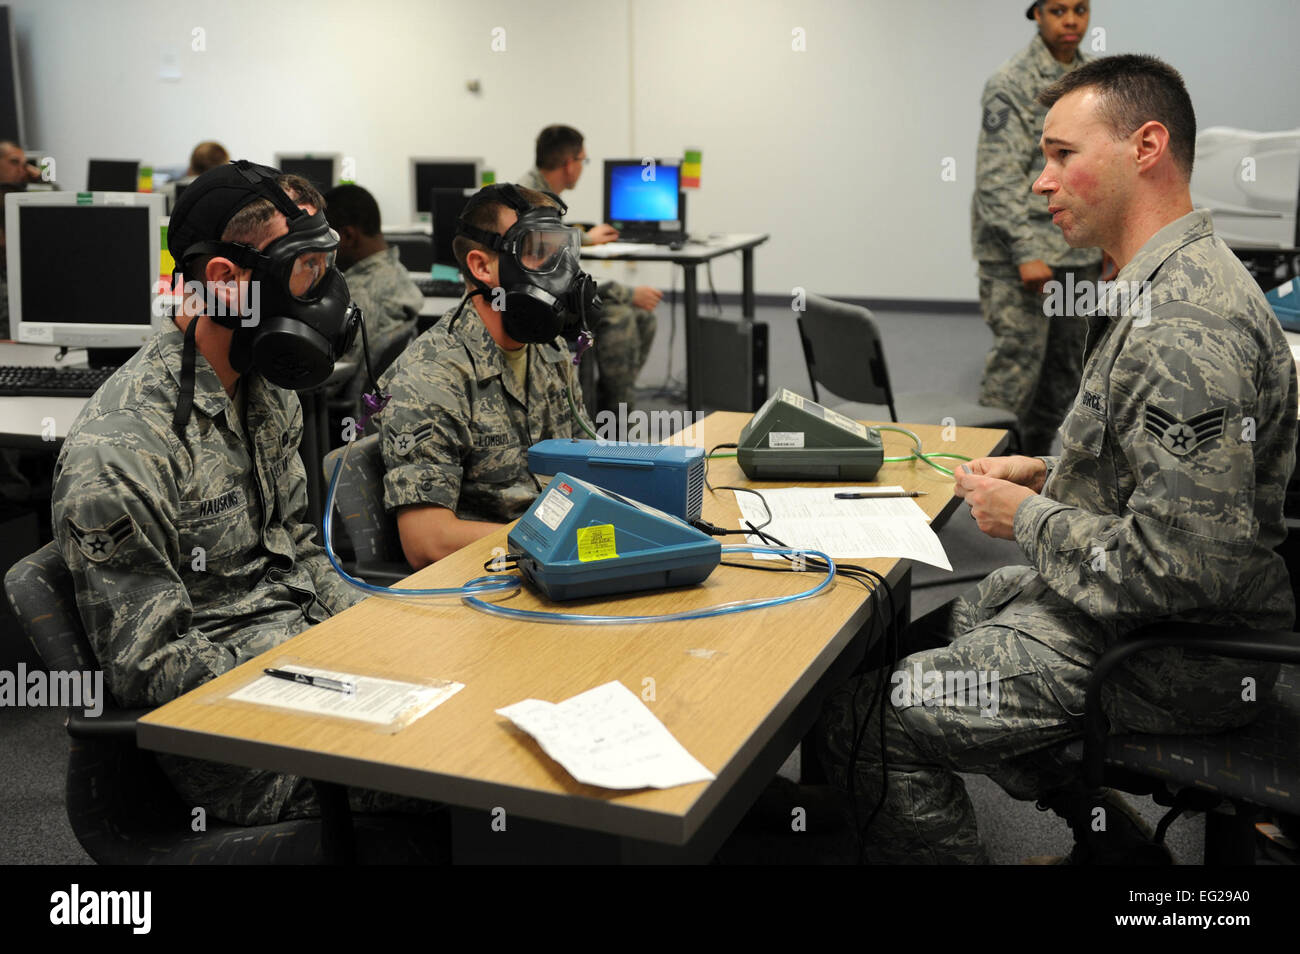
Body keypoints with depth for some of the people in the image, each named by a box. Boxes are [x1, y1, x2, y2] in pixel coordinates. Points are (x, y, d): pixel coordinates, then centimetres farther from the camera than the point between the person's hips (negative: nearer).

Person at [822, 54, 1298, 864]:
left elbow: (1179, 569, -31)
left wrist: (1027, 516, -16)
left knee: (867, 719, -11)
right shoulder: (1182, 283, 9)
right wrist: (1050, 473, 7)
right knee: (914, 644, 19)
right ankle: (1103, 831, 24)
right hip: (1112, 600, 11)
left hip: (1170, 657, -11)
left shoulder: (1185, 330, -27)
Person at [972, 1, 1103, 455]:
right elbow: (1000, 178, -17)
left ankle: (1033, 459, 23)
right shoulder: (1010, 84, -11)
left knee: (1067, 367, 11)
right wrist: (1027, 252, -22)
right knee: (1017, 359, -8)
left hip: (1078, 253, 7)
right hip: (1020, 252, -7)